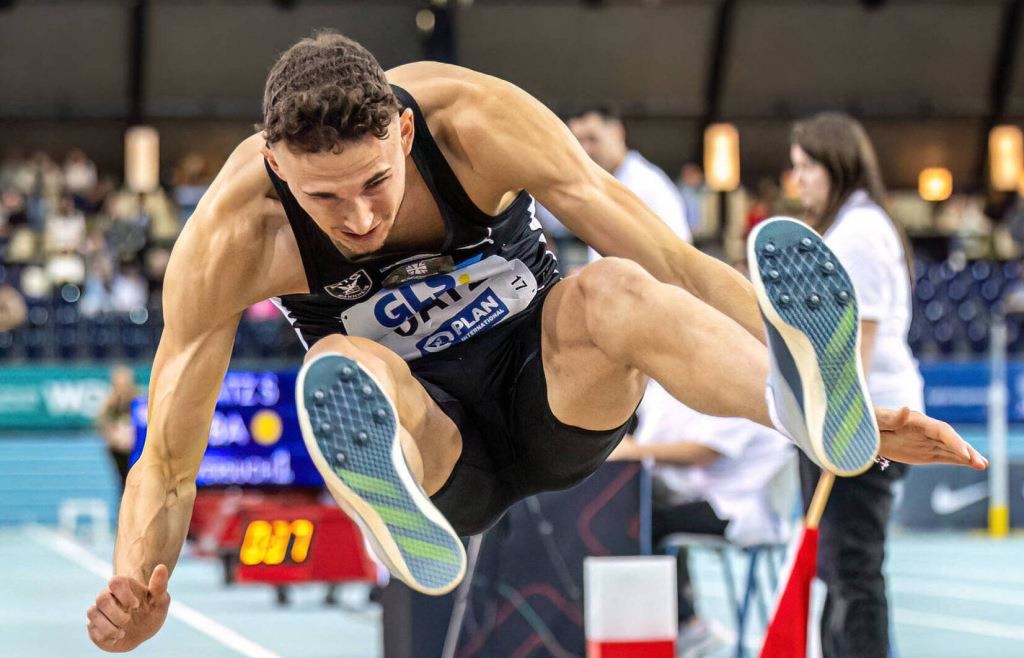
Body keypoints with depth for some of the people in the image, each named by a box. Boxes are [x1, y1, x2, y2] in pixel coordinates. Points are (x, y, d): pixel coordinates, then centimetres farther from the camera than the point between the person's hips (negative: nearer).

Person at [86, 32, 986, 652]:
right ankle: (405, 517, -70)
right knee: (340, 371, -34)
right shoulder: (232, 236, -23)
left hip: (555, 395, 0)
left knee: (609, 290, -34)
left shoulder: (477, 121, -22)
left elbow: (679, 270, -20)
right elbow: (167, 460, -20)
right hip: (437, 449, 0)